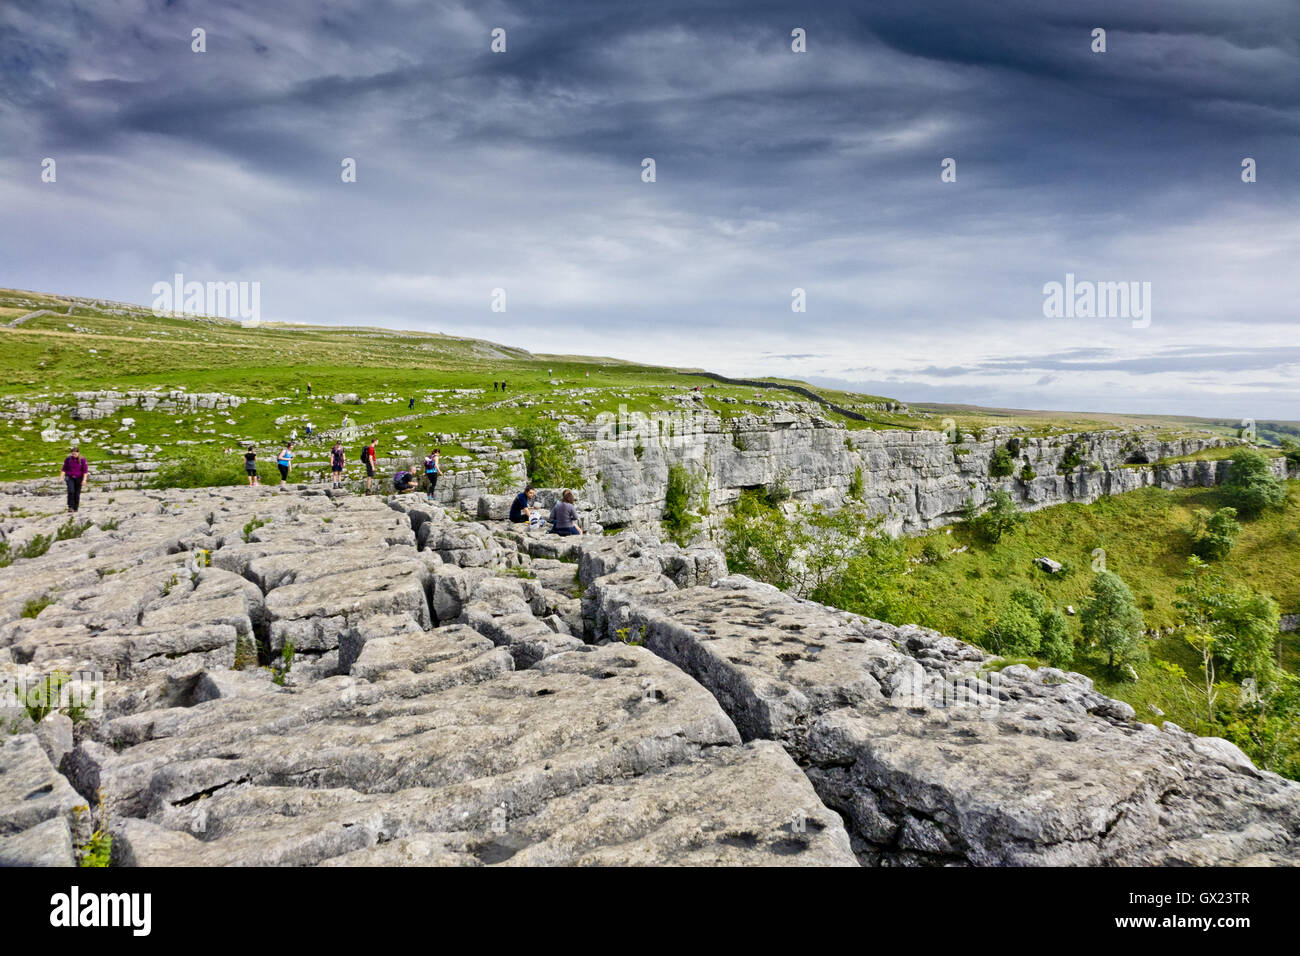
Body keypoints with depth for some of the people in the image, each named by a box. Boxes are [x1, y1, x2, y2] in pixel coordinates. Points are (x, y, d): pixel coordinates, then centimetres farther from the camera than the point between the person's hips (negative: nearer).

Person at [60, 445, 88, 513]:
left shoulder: (82, 459, -8)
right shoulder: (68, 459, -3)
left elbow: (85, 470, -7)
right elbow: (64, 469, 5)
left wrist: (84, 479, -14)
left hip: (78, 478, -1)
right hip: (70, 478, 1)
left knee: (77, 494, 3)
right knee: (71, 491, -18)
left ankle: (75, 509, 14)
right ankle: (70, 507, -10)